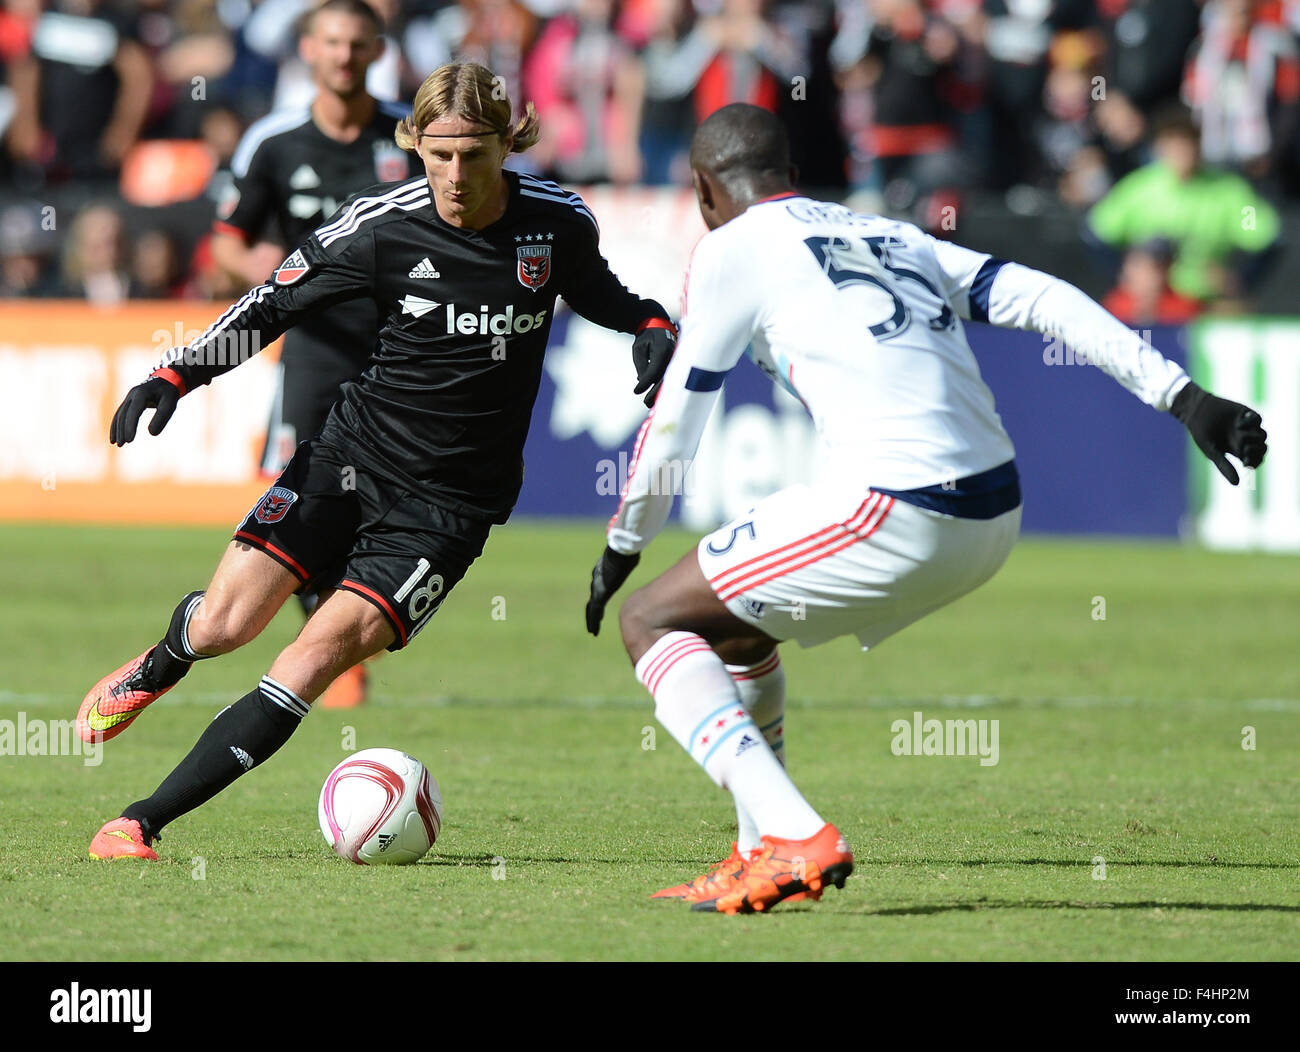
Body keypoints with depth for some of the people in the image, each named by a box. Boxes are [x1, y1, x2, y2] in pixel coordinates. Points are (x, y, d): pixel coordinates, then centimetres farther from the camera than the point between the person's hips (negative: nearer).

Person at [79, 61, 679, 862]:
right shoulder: (382, 225, -10)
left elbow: (601, 298, 16)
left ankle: (143, 823, -13)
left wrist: (654, 328, -5)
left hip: (450, 502, -1)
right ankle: (155, 670, 35)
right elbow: (274, 305, 1)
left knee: (323, 652, -17)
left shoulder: (559, 223, -5)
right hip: (352, 453, 1)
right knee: (221, 625, -7)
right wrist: (175, 375, -11)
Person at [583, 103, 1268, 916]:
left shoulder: (734, 248, 7)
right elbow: (1042, 300, 14)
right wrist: (1183, 396, 7)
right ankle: (762, 857, 29)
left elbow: (676, 418, 12)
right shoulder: (894, 237, 25)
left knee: (653, 624, 3)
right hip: (994, 521, 8)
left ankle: (796, 839, -14)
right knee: (733, 627, 27)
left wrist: (623, 546, 27)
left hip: (896, 515, -8)